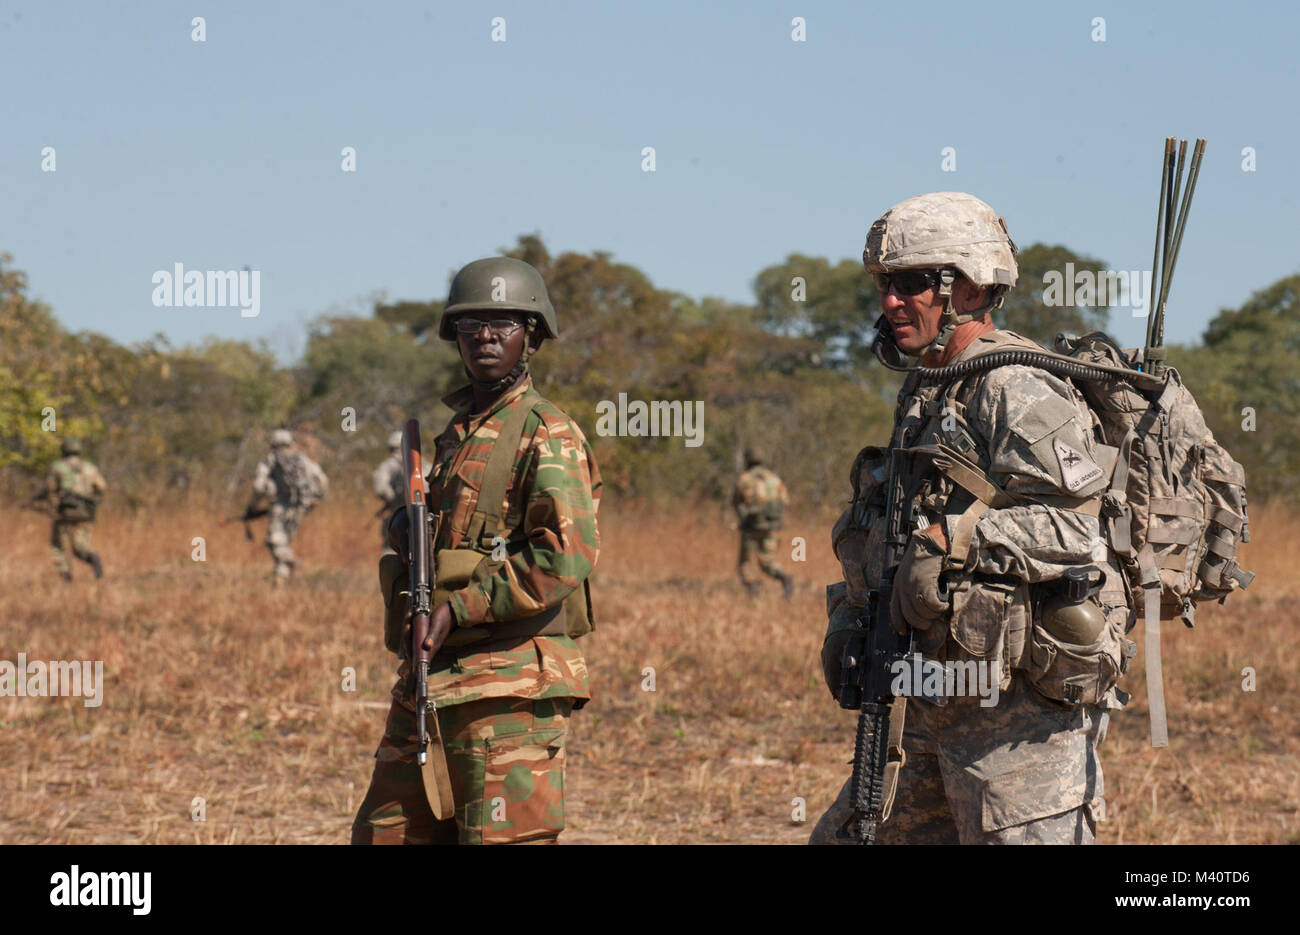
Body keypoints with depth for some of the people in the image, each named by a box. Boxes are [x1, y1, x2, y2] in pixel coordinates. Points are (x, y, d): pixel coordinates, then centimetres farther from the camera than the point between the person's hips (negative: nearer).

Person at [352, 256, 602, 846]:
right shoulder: (454, 434, 19)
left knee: (504, 838, -8)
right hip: (429, 684, 9)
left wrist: (459, 608, -17)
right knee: (384, 835, 10)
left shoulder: (547, 435, -7)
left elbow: (566, 556, -20)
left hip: (510, 688, -9)